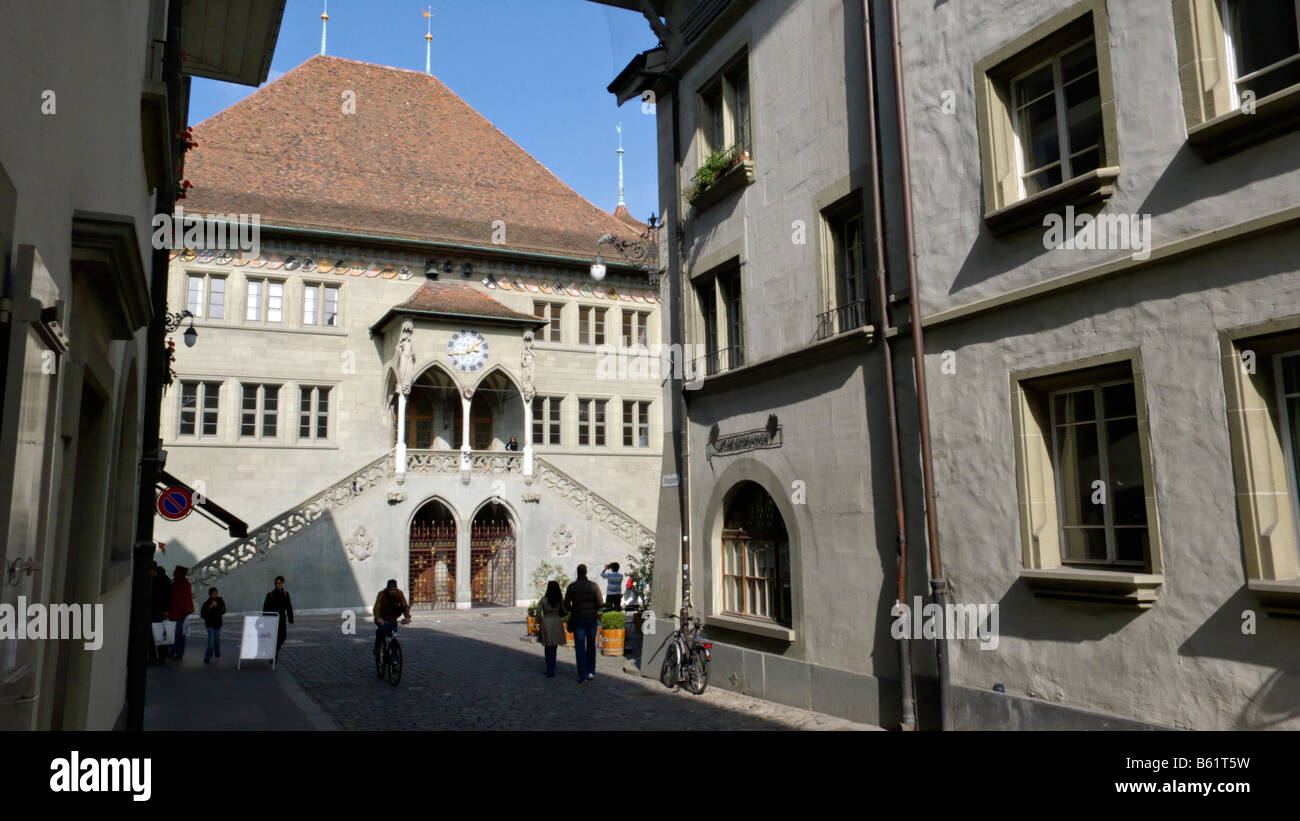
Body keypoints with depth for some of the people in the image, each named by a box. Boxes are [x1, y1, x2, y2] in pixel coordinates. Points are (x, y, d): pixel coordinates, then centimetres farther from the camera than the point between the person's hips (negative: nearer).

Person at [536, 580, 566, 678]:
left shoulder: (543, 600, -5)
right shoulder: (560, 600, -4)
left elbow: (538, 613, -7)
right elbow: (565, 612, -4)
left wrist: (540, 622, 6)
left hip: (545, 623, 0)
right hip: (557, 624, 0)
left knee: (547, 647, 16)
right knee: (553, 648, 6)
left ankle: (549, 669, 23)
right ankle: (550, 671, 3)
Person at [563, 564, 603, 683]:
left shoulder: (572, 587, -5)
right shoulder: (594, 586, -4)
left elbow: (566, 604, -3)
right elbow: (600, 603, -5)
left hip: (578, 619, -1)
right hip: (592, 618, 1)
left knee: (580, 647, 3)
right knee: (591, 645, 17)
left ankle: (582, 675, 1)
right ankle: (591, 671, 14)